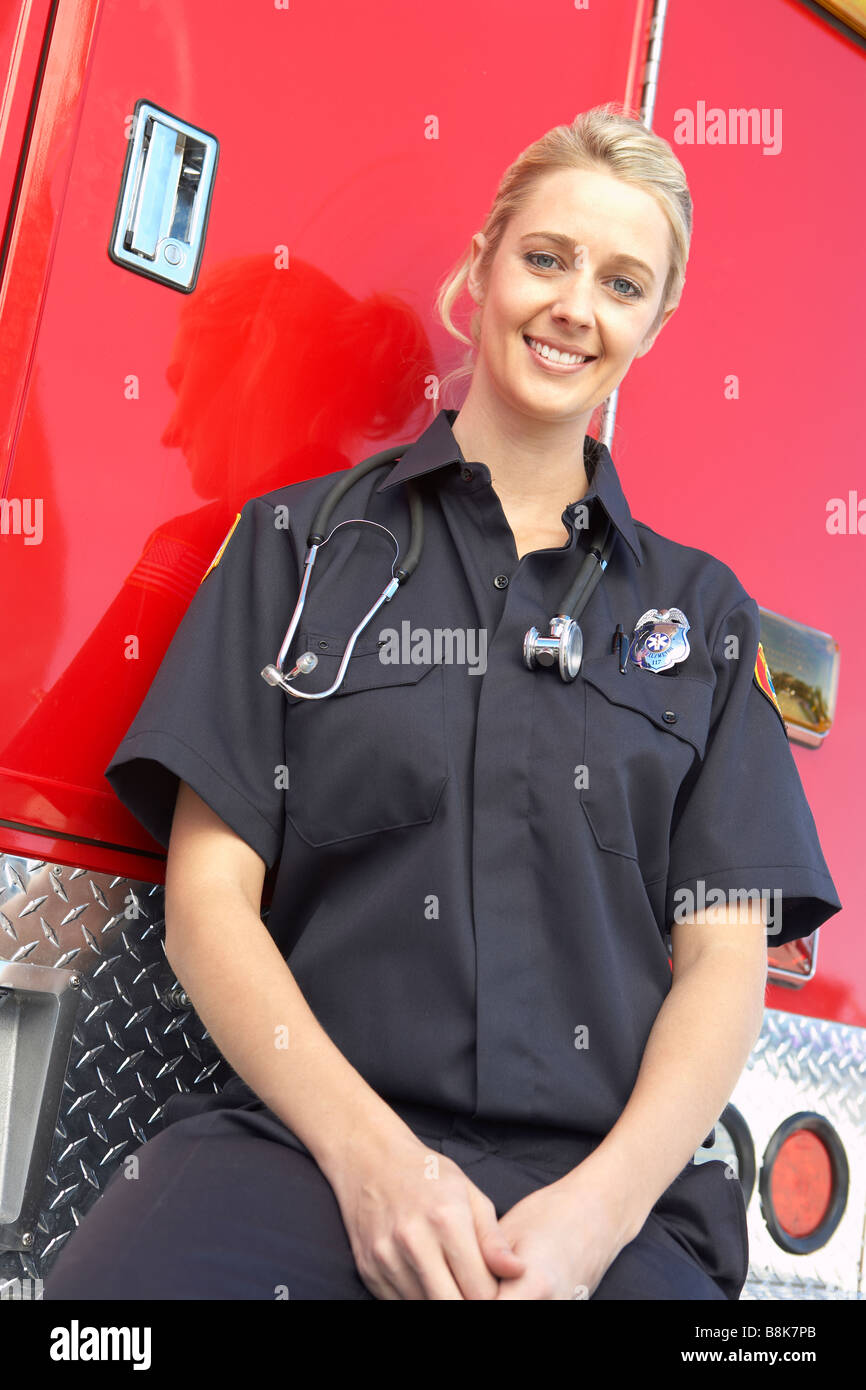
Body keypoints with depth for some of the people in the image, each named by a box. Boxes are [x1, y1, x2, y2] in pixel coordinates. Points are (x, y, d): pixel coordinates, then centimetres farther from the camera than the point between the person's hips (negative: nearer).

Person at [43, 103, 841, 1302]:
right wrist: (367, 1150, -11)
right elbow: (209, 895, 3)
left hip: (608, 1180, 2)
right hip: (309, 1142, -1)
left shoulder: (698, 610, 14)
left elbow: (724, 958, 6)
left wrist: (598, 1209, -11)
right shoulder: (302, 544, 11)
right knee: (122, 1275, -30)